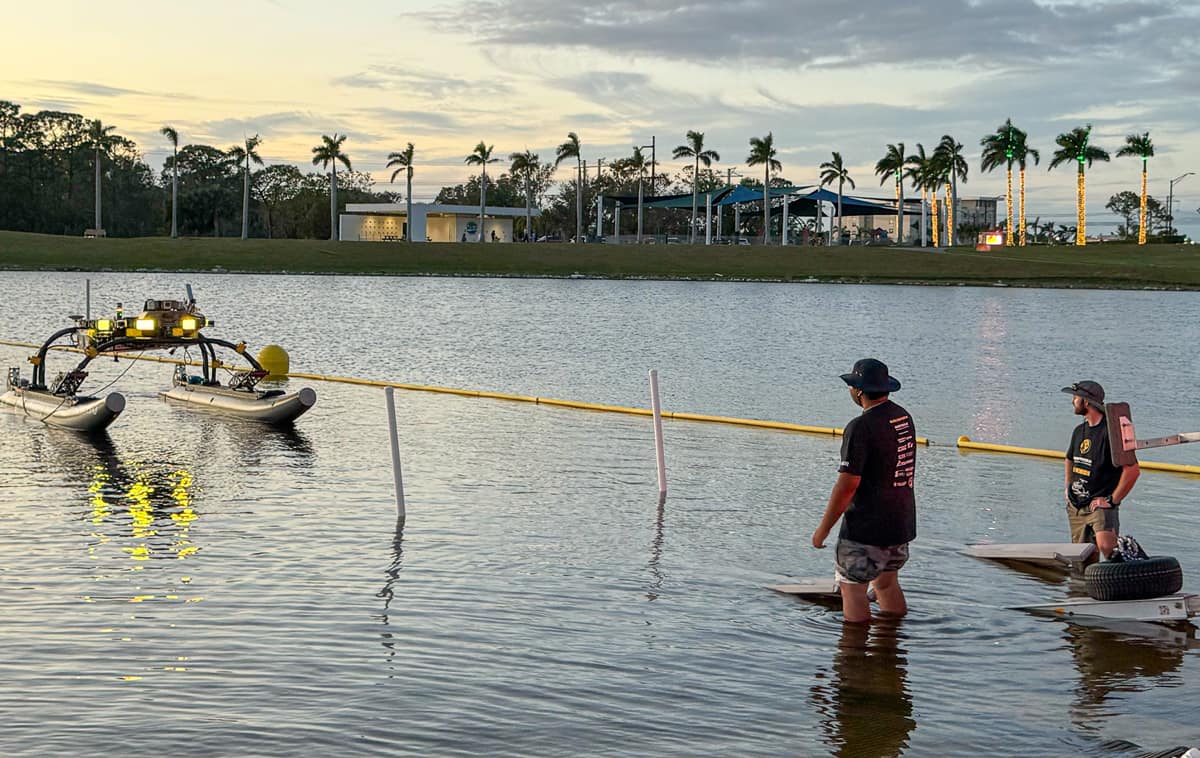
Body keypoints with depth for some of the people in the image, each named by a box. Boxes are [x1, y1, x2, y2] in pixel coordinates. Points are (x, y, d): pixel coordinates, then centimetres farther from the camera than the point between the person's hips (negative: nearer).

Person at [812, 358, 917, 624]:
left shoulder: (861, 427, -19)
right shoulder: (904, 417, 7)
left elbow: (847, 484, -20)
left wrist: (823, 529, -13)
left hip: (866, 527, -8)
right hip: (902, 524, 9)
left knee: (852, 588, 0)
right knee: (887, 584, 21)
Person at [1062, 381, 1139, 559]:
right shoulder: (1079, 431, 13)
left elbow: (1133, 470, -21)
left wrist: (1112, 500, -18)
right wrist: (1068, 487, 21)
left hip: (1100, 504, -8)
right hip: (1076, 507, 8)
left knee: (1106, 546, -31)